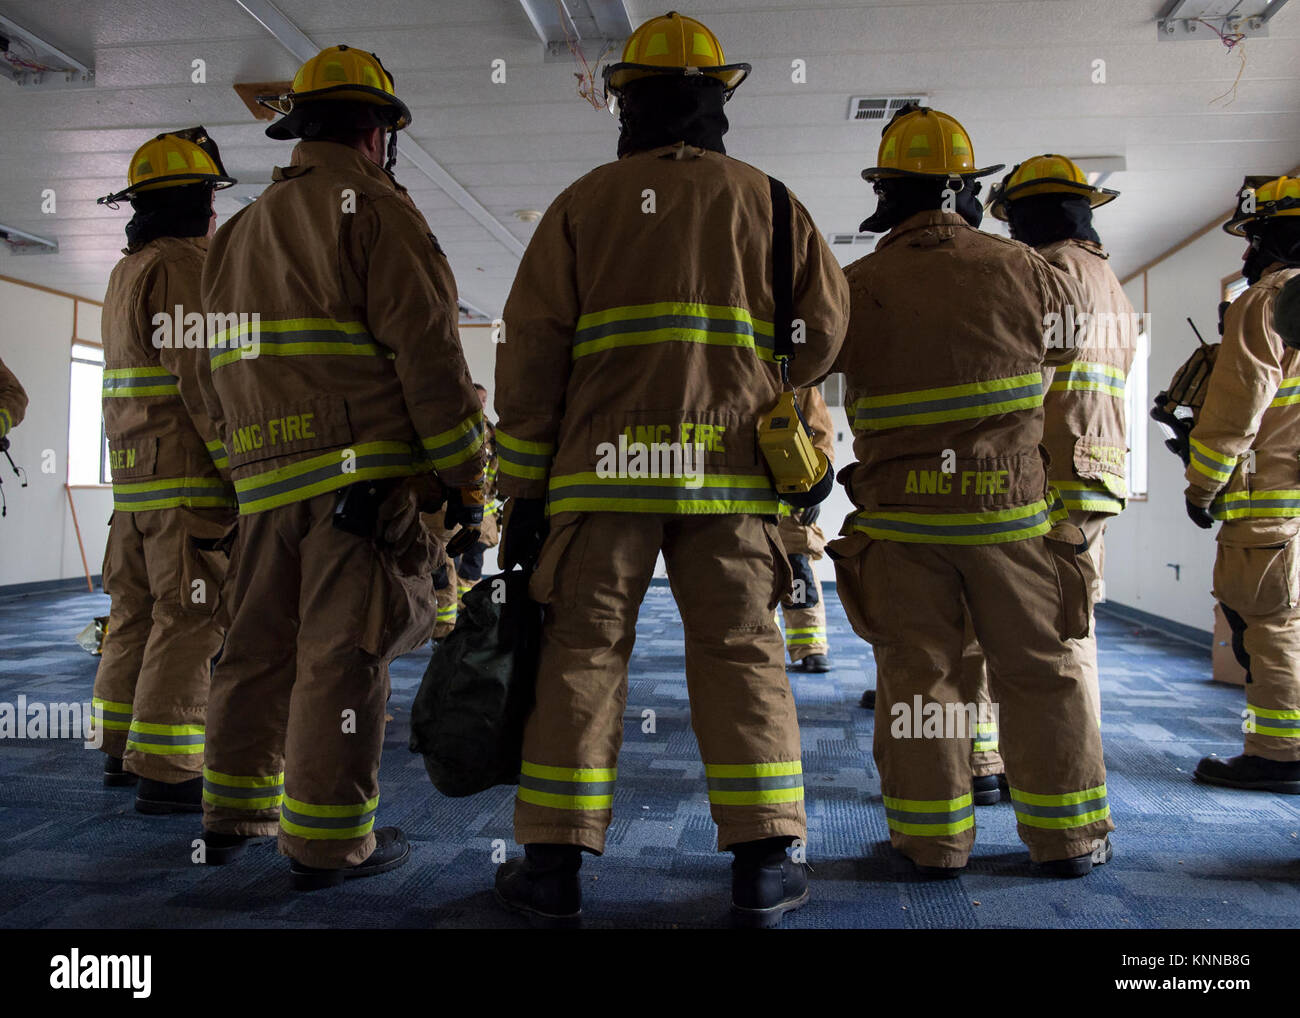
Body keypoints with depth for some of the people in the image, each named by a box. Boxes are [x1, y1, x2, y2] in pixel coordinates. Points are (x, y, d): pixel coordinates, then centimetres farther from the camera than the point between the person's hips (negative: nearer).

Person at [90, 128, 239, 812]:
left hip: (132, 475, 10)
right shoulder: (184, 264, -9)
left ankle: (122, 750, 25)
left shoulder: (126, 270, 23)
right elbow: (202, 378, -18)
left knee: (138, 612, 14)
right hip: (188, 474, -10)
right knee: (191, 618, -7)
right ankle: (166, 771, -5)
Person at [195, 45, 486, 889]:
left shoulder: (240, 233, 24)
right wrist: (465, 473, -9)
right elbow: (425, 350, -11)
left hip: (267, 479, 8)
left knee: (261, 645, 15)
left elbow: (218, 371, 23)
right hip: (362, 474, -7)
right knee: (342, 652, -3)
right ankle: (329, 840, 4)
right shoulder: (374, 209, -1)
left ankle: (233, 816, 26)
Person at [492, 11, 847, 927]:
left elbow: (530, 357, 2)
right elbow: (823, 330, 12)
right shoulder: (769, 203, 11)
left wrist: (523, 490, 5)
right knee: (741, 654, 5)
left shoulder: (581, 205, 8)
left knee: (582, 654, 4)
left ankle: (553, 865, 8)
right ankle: (764, 865, 8)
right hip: (729, 473, 1)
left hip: (602, 471, 0)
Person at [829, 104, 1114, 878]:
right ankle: (1069, 836, 20)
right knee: (1039, 670, 11)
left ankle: (934, 838, 15)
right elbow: (1072, 338, 15)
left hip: (901, 514, 0)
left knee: (917, 672, 7)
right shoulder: (1021, 269, -1)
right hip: (1011, 506, 1)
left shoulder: (858, 287, -4)